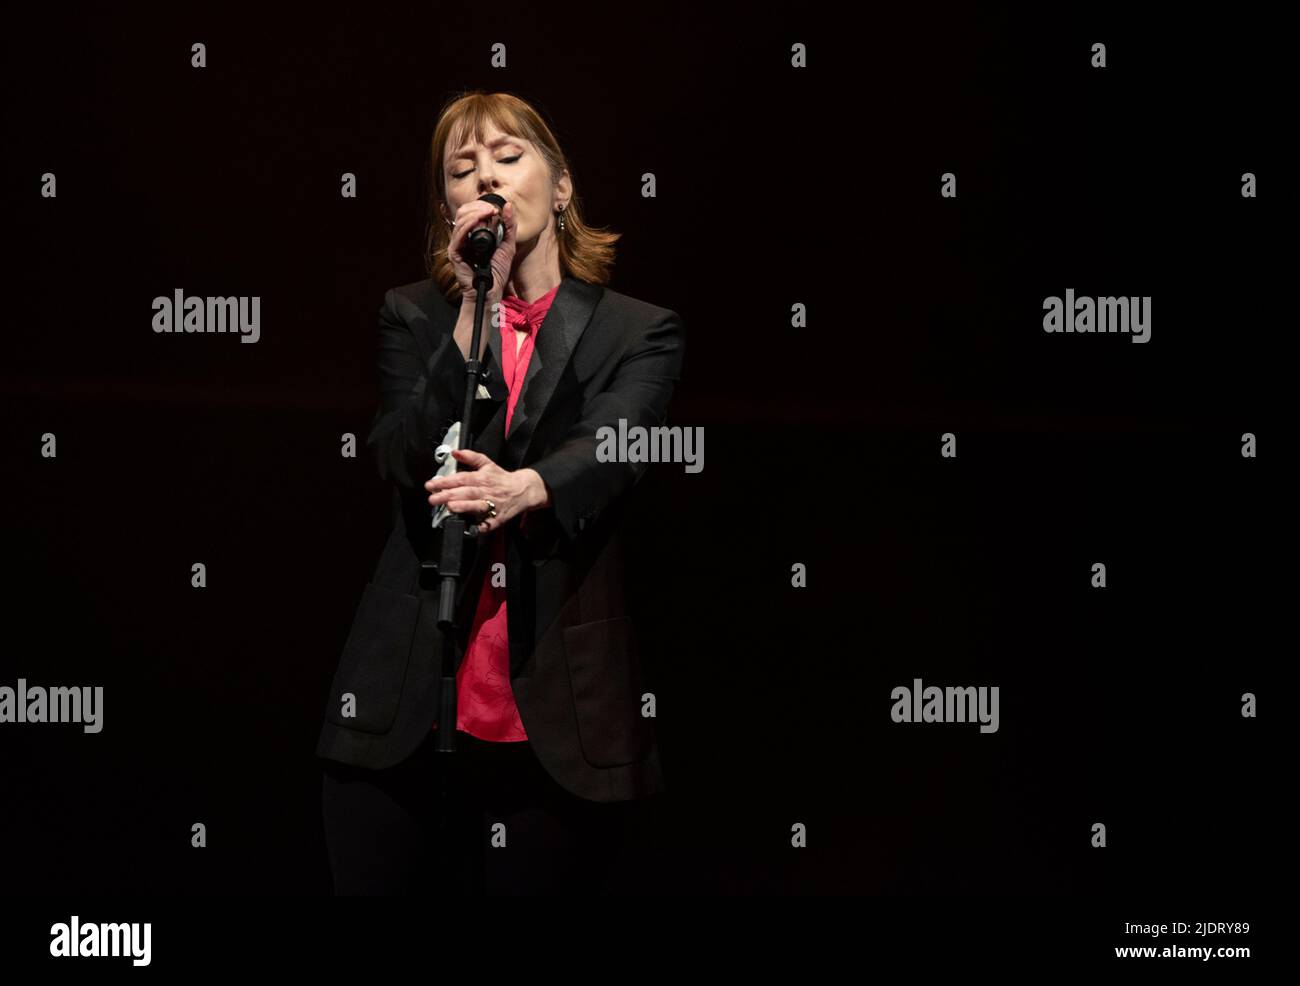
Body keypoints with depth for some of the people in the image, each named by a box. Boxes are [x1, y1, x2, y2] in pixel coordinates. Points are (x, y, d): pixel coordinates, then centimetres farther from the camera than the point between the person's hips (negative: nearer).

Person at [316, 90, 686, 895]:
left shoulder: (640, 334, 6)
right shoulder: (414, 318, 12)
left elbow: (611, 452, -14)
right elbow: (407, 463, -5)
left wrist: (525, 488, -36)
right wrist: (477, 305, -11)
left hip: (558, 718, -1)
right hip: (405, 707, 1)